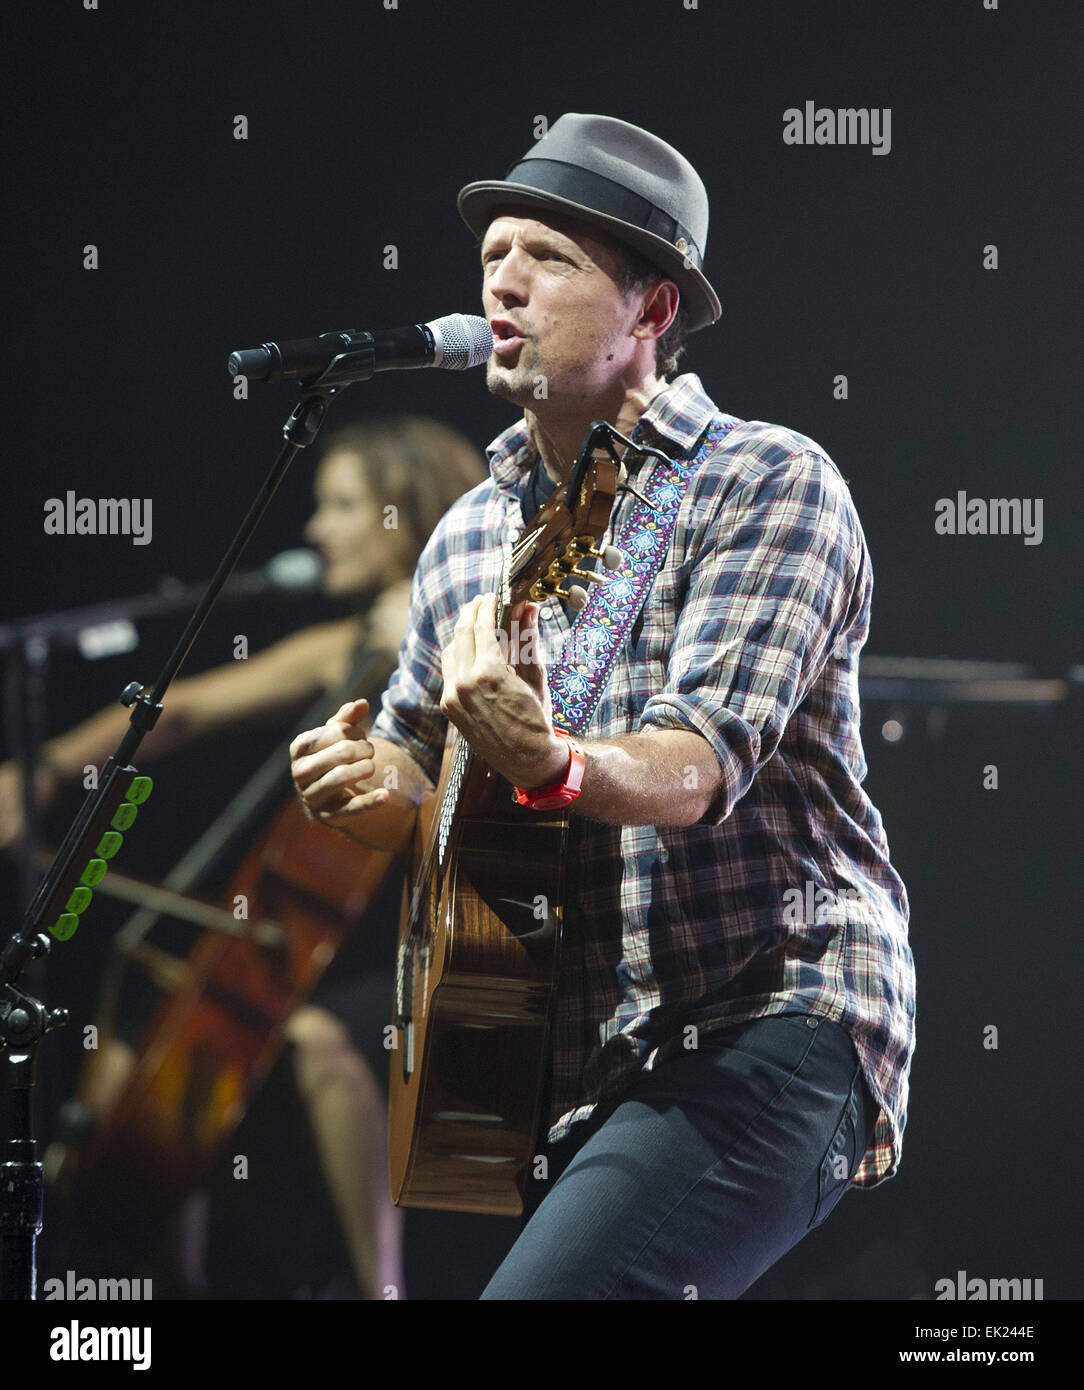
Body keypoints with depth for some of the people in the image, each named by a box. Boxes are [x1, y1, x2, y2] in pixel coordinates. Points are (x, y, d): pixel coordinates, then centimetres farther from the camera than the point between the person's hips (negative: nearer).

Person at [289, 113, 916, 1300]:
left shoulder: (772, 484, -7)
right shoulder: (469, 537, 14)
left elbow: (700, 767, -20)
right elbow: (413, 787, 23)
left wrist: (554, 764, -41)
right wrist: (362, 783, -1)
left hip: (769, 1029, -8)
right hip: (575, 1062, 8)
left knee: (544, 1291, -26)